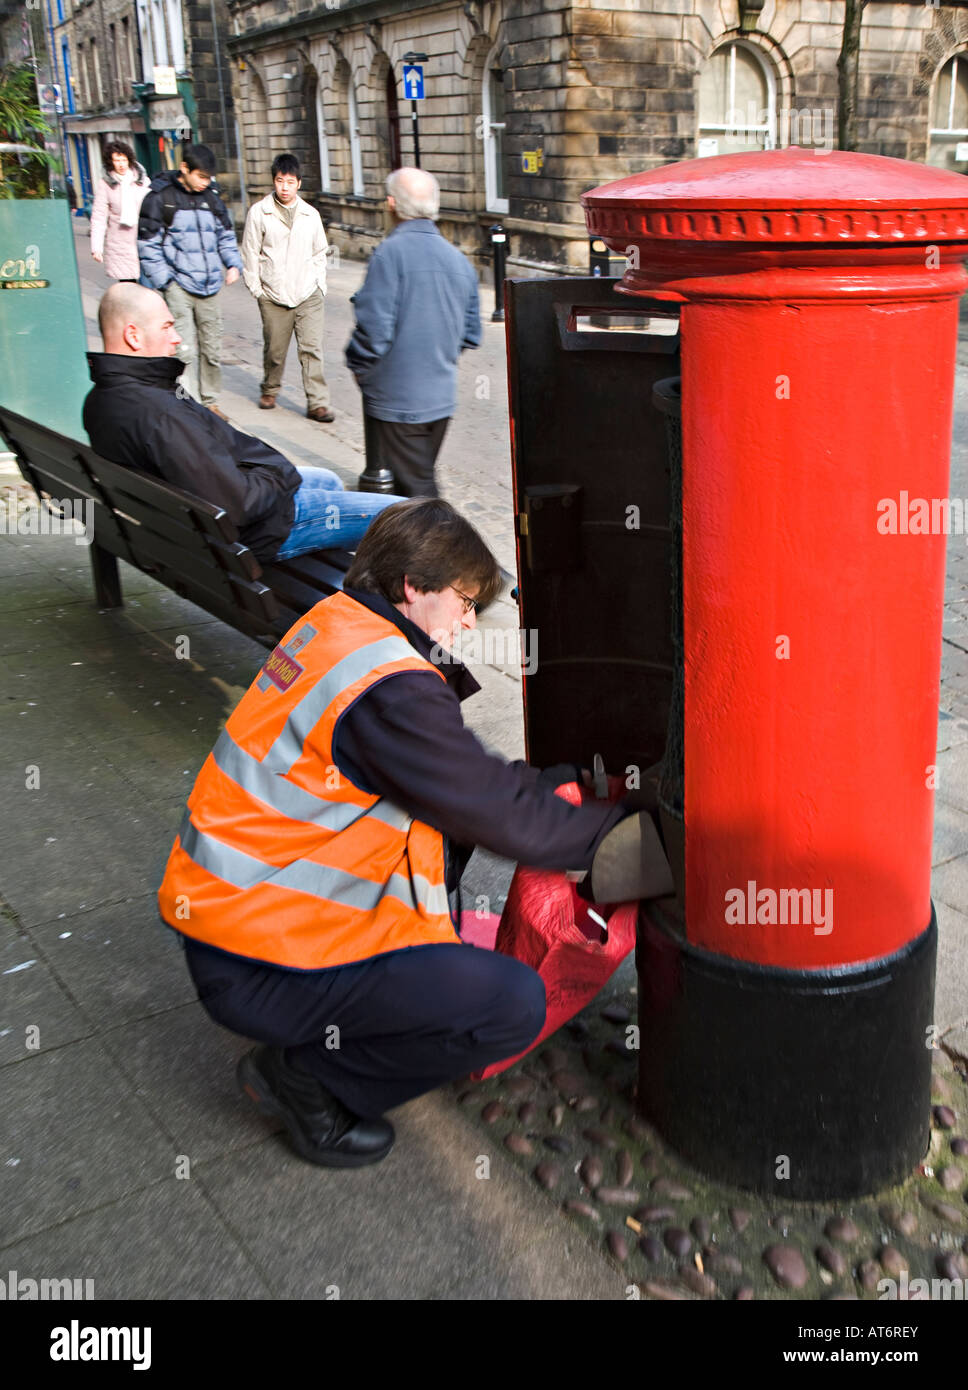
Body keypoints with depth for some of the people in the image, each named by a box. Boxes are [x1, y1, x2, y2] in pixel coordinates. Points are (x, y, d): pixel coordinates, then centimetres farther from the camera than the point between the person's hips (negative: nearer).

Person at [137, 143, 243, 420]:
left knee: (212, 349, 11)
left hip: (209, 287, 5)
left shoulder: (211, 199, 11)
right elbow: (148, 245, -4)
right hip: (178, 287, -5)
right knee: (186, 350, -13)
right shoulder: (159, 197, -4)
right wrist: (165, 282, -12)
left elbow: (226, 236, 22)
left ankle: (209, 402, 25)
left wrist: (234, 264, 3)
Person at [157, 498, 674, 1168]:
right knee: (515, 1005, -15)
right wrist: (637, 833, -5)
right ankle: (306, 1075, 0)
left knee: (447, 812, 12)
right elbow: (511, 820, -19)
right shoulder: (388, 689, -24)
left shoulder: (336, 623, 7)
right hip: (254, 969, -10)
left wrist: (560, 779, 8)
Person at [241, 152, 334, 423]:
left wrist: (319, 285, 8)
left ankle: (317, 403, -4)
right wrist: (256, 288, -1)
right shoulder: (259, 212, 0)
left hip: (308, 295, 1)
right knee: (274, 349, 8)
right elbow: (250, 253, 3)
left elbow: (319, 253, 17)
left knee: (312, 349, -6)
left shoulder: (310, 215, 7)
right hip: (273, 296, -1)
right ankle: (270, 389, 33)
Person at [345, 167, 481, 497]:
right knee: (421, 479, 21)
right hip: (442, 398, 7)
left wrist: (358, 367, -3)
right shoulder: (459, 259, 5)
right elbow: (471, 334, 11)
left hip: (396, 400, -7)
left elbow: (374, 328, -21)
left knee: (415, 492, 0)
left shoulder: (390, 253, -16)